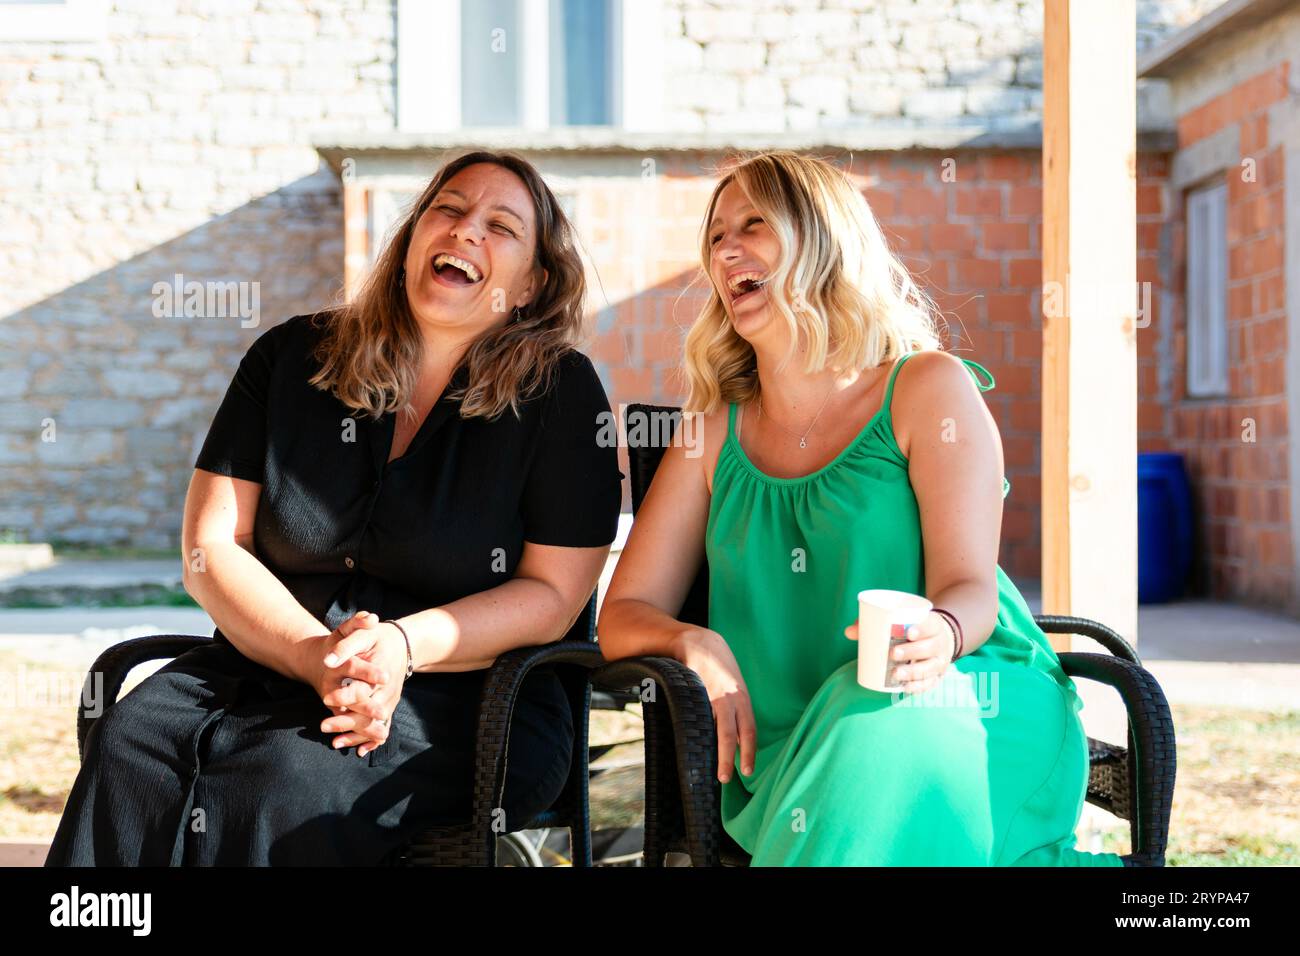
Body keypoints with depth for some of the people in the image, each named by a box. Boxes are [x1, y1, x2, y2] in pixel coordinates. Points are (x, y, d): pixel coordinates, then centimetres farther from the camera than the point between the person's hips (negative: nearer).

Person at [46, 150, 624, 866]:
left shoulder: (559, 390, 1)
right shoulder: (292, 358, 9)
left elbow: (555, 595, -2)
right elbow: (211, 550, 4)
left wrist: (402, 646, -17)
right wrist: (317, 654, -14)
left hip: (462, 705, -3)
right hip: (270, 667, 3)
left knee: (283, 787, -33)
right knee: (126, 747, -27)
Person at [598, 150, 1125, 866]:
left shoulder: (928, 388, 4)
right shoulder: (714, 435, 13)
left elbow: (969, 586, -5)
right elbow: (622, 617, 11)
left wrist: (938, 633, -29)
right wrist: (696, 645, -13)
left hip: (966, 702, -2)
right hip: (798, 752, 2)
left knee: (885, 733, -36)